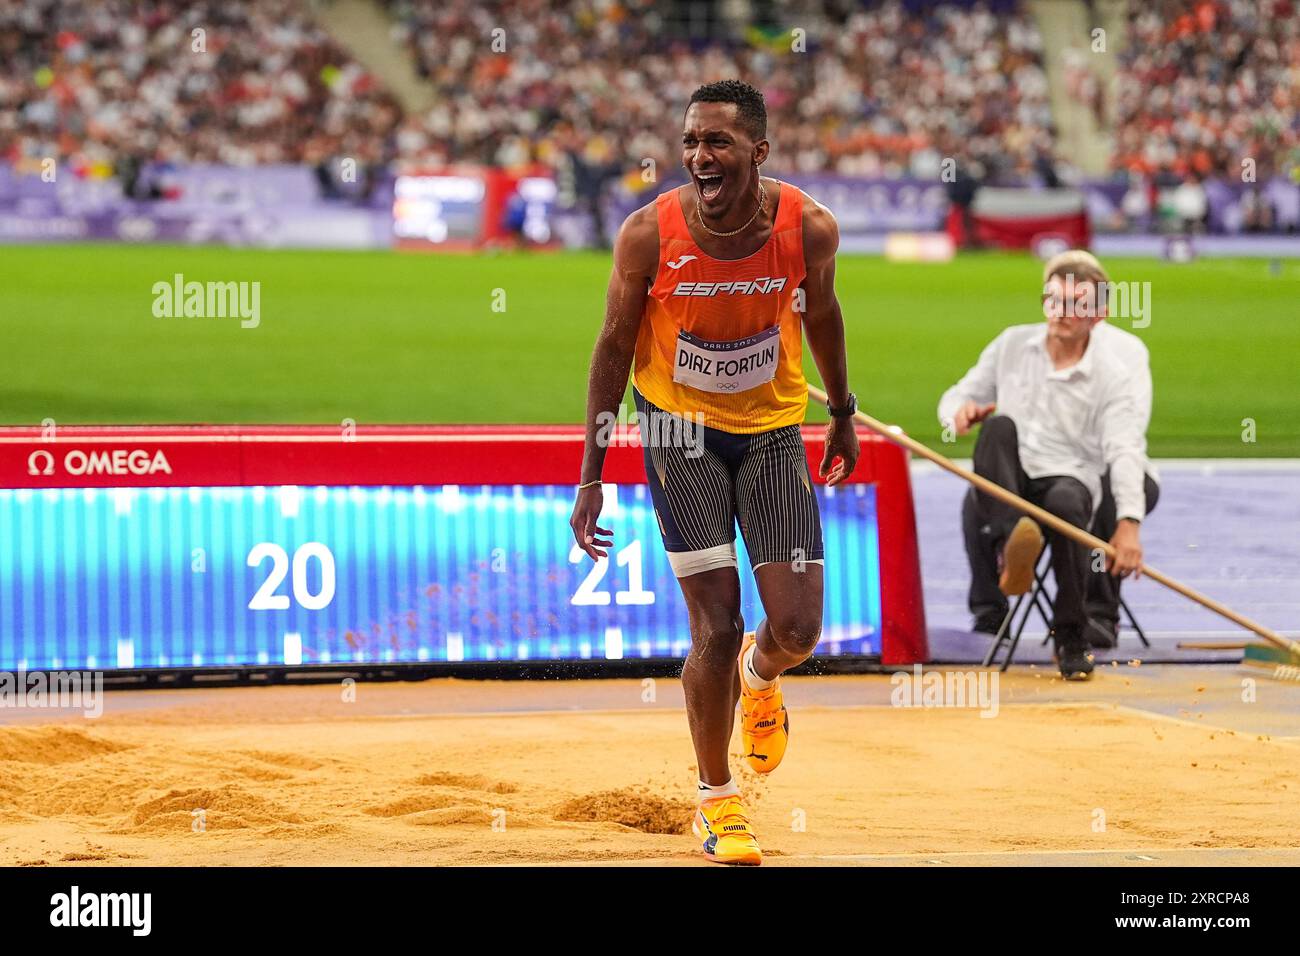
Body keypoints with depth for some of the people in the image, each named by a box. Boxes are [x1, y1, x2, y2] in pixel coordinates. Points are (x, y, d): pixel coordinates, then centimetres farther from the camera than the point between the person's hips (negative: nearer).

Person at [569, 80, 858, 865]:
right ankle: (717, 796, 15)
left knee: (797, 630, -4)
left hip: (773, 426, 2)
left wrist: (844, 413, 18)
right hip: (680, 422, -2)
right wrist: (592, 474, -5)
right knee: (717, 628, -7)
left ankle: (759, 680, 36)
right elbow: (614, 346, -6)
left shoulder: (809, 228, -16)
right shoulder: (649, 233, -19)